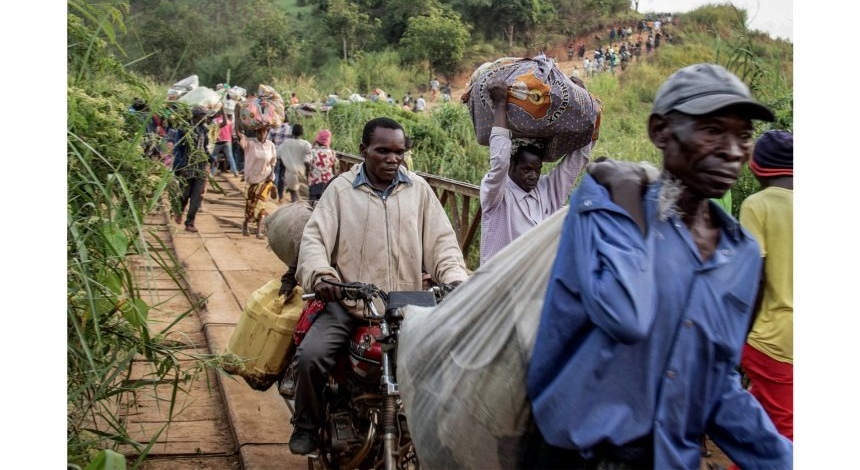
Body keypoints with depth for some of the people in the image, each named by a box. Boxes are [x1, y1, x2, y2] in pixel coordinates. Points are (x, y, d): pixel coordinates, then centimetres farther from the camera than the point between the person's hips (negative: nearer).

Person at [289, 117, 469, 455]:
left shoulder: (419, 189, 10)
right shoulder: (341, 189, 5)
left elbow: (441, 240, 7)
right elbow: (315, 237, -3)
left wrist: (455, 278, -12)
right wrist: (320, 275, -23)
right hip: (349, 302, -1)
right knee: (311, 354, -22)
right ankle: (307, 424, 6)